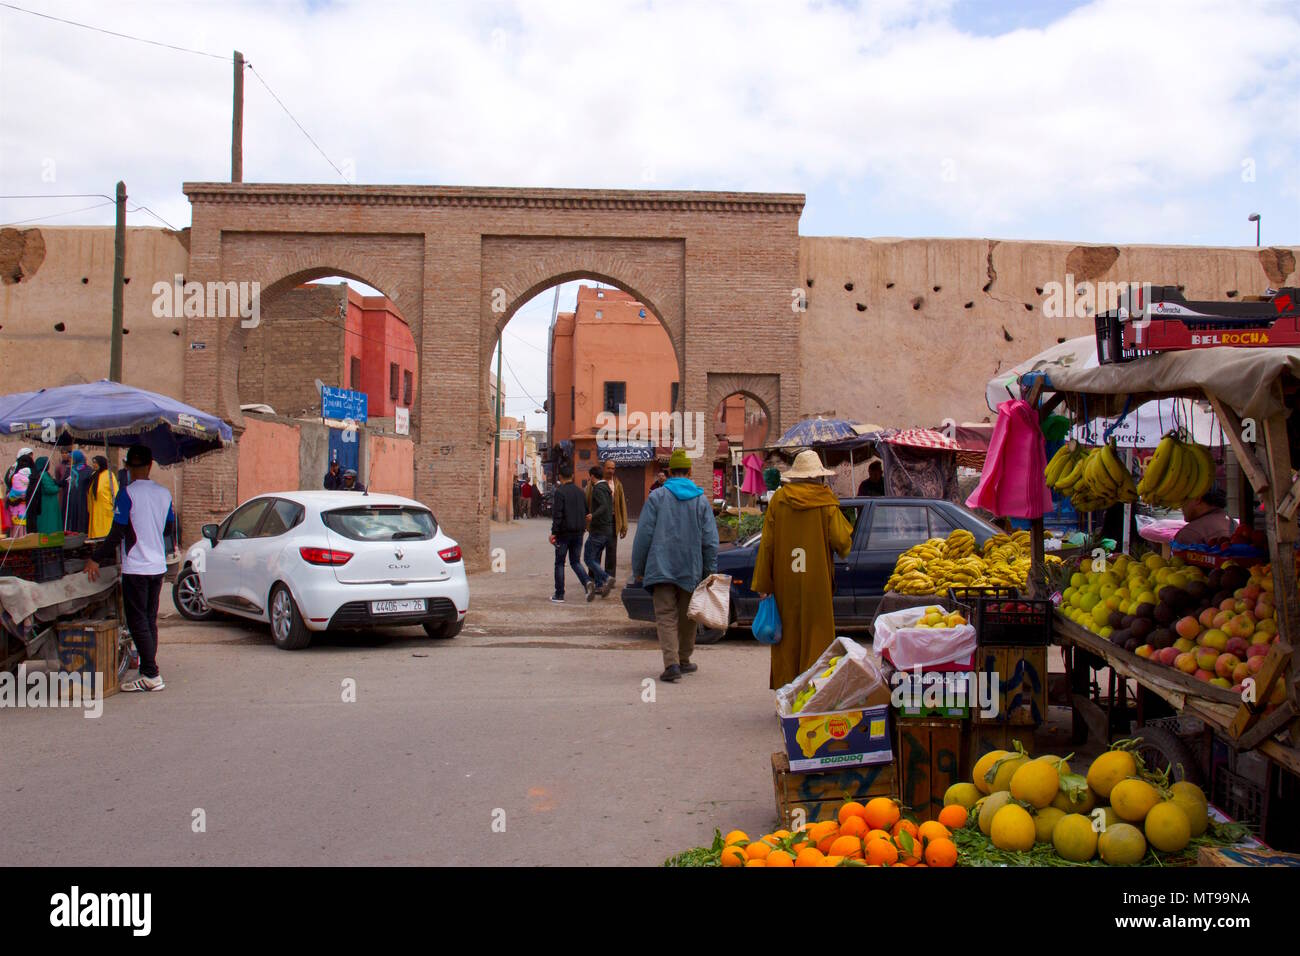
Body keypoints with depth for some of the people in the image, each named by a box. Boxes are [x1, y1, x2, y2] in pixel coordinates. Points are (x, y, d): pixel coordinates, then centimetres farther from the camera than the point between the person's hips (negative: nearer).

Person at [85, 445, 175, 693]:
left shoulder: (127, 493, -12)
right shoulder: (164, 493, 5)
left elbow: (117, 533, -14)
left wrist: (95, 558, -5)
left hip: (136, 568, -6)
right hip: (158, 566, 6)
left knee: (138, 622, -2)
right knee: (150, 620, 13)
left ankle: (151, 676, -6)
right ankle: (148, 670, 15)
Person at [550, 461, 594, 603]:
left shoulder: (560, 492, -11)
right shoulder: (580, 492, 8)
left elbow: (557, 514, -16)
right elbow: (586, 512, 13)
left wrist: (554, 532, -12)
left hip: (564, 532, -5)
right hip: (578, 533, 5)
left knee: (559, 563, 6)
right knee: (575, 562, 14)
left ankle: (559, 595, 8)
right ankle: (588, 582, -11)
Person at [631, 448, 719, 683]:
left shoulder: (657, 497, -2)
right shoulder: (701, 500, 4)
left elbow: (643, 534, -4)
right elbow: (710, 540, 2)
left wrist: (638, 568, 3)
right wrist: (710, 572, 8)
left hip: (661, 567, -2)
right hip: (691, 570, 2)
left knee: (666, 616, -2)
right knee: (687, 617, 16)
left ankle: (672, 663, -17)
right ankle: (684, 661, 28)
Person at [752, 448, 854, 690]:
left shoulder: (778, 500, 2)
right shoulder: (826, 502, -6)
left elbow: (767, 544, 1)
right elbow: (841, 540, -8)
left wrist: (762, 584, 4)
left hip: (784, 582, 2)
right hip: (817, 583, -2)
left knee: (787, 637, 11)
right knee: (816, 636, 5)